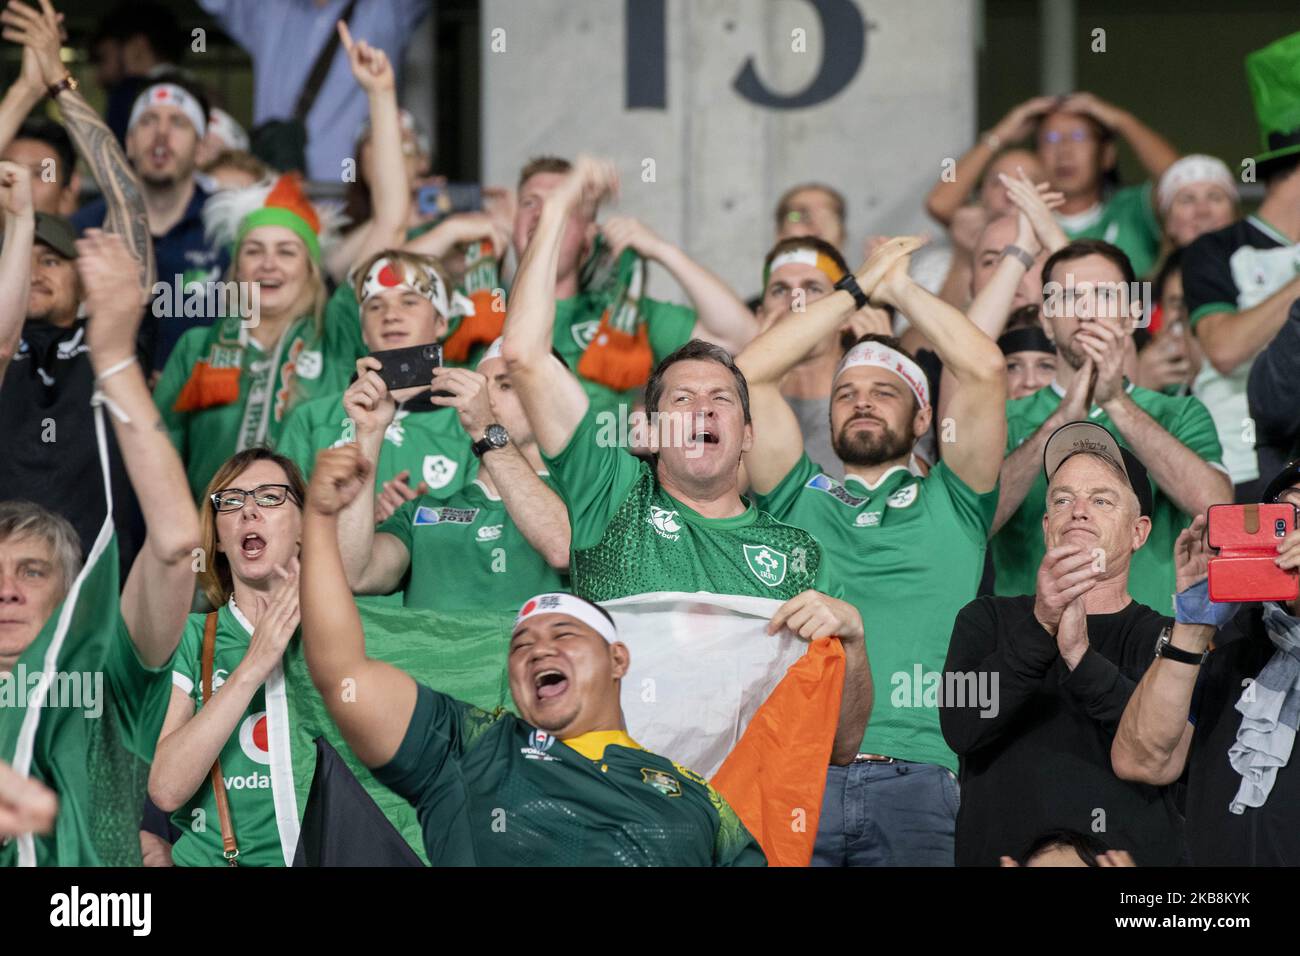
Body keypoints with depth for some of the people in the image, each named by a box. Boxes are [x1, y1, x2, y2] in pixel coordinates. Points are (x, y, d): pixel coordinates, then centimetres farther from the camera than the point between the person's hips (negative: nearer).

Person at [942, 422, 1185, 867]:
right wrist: (1040, 628, -15)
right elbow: (960, 728, -3)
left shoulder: (1169, 639, 9)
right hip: (1000, 855, 1)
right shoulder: (987, 621, 14)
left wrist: (1082, 658, -18)